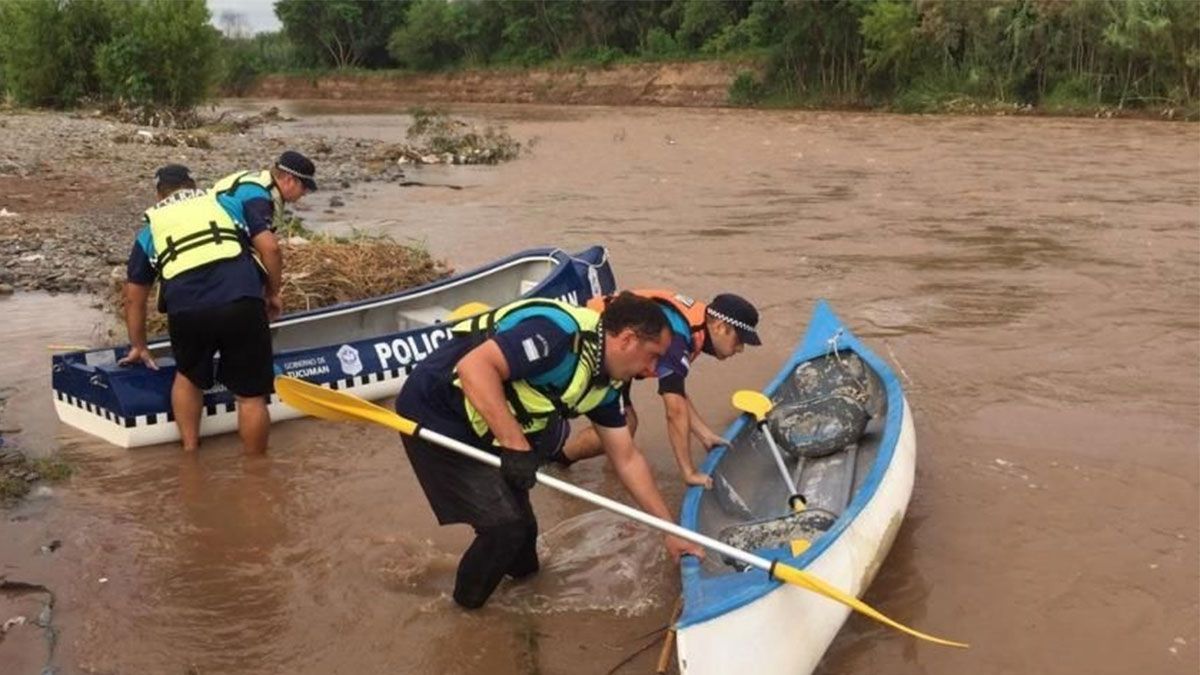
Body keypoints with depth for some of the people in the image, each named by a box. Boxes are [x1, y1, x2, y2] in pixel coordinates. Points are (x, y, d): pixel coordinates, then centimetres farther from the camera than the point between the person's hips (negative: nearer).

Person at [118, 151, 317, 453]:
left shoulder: (152, 226, 30)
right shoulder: (248, 194, 24)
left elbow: (134, 297, 34)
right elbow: (269, 248, 7)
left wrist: (138, 346, 45)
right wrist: (273, 292, 22)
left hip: (185, 309, 2)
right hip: (240, 301, -2)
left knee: (188, 376, 32)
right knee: (251, 396, 12)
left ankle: (189, 452, 36)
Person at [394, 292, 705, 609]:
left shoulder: (604, 382, 4)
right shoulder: (561, 333, -26)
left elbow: (627, 459, 12)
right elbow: (474, 366, -34)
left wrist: (670, 529, 12)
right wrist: (515, 446, -31)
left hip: (479, 427, 10)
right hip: (434, 416, -9)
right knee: (506, 524, -8)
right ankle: (467, 613, 15)